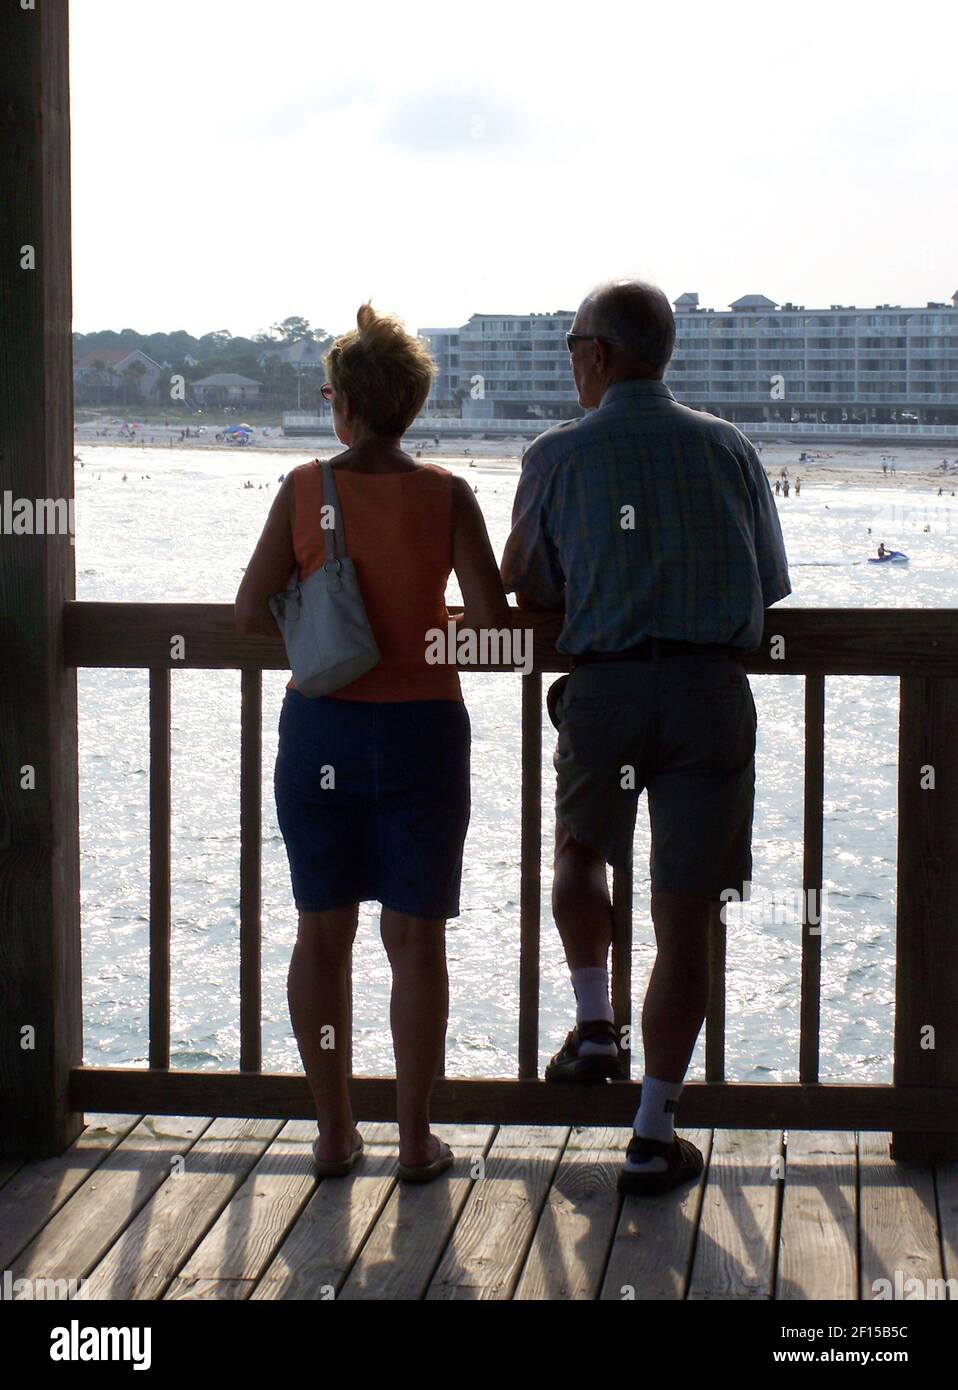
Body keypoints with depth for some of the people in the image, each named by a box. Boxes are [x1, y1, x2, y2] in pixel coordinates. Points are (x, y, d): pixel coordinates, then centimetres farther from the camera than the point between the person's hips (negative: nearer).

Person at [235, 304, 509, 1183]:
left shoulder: (305, 488, -5)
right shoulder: (446, 495, -6)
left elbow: (253, 611, -5)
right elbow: (493, 619, -11)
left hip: (321, 728, 1)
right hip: (420, 729, -1)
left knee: (324, 930, 11)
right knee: (416, 937, 7)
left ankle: (334, 1132, 16)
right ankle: (415, 1137, 11)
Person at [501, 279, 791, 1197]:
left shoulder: (556, 457, 2)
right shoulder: (728, 448, 8)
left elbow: (529, 594, 9)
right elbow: (772, 585, 15)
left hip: (602, 685, -1)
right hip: (713, 690, 1)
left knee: (580, 848, 30)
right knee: (685, 919, 3)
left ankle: (595, 1026, 23)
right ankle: (653, 1136, 5)